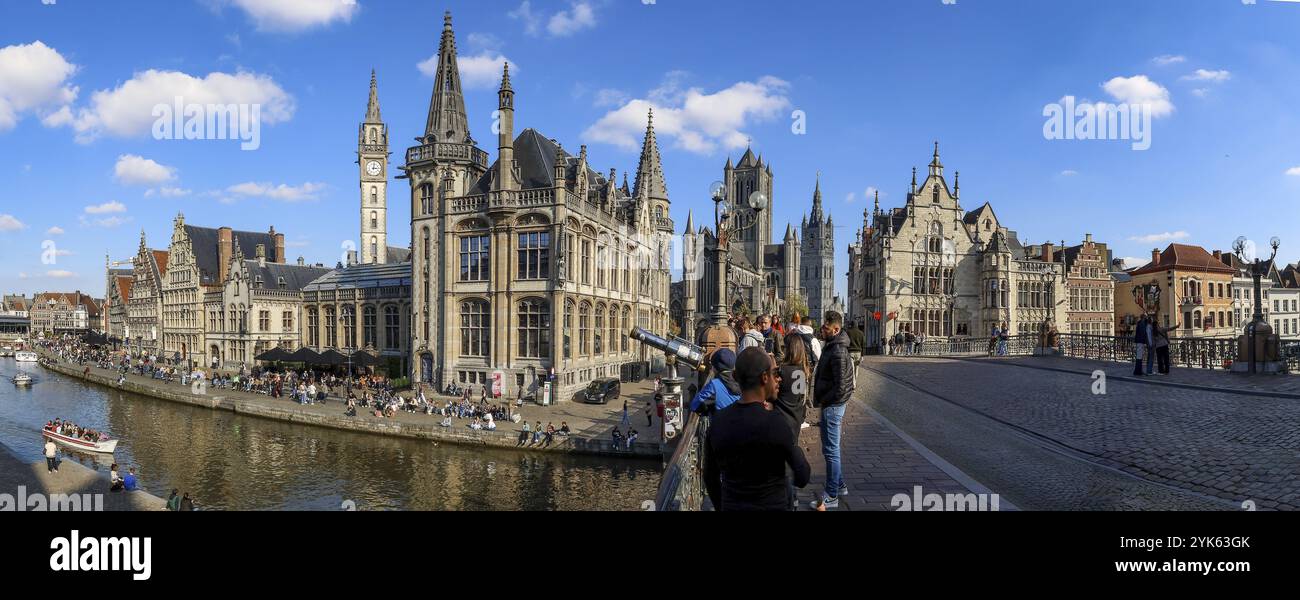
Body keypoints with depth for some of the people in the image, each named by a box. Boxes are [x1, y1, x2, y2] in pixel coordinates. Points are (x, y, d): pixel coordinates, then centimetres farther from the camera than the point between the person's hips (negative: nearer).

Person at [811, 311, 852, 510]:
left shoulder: (838, 352, -22)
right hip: (830, 404, 10)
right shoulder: (831, 346, 9)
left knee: (830, 450, -2)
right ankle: (839, 485, 33)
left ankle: (831, 496, 7)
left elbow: (841, 387, -24)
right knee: (831, 449, 20)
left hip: (832, 405, -10)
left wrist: (822, 401, -13)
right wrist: (820, 400, 14)